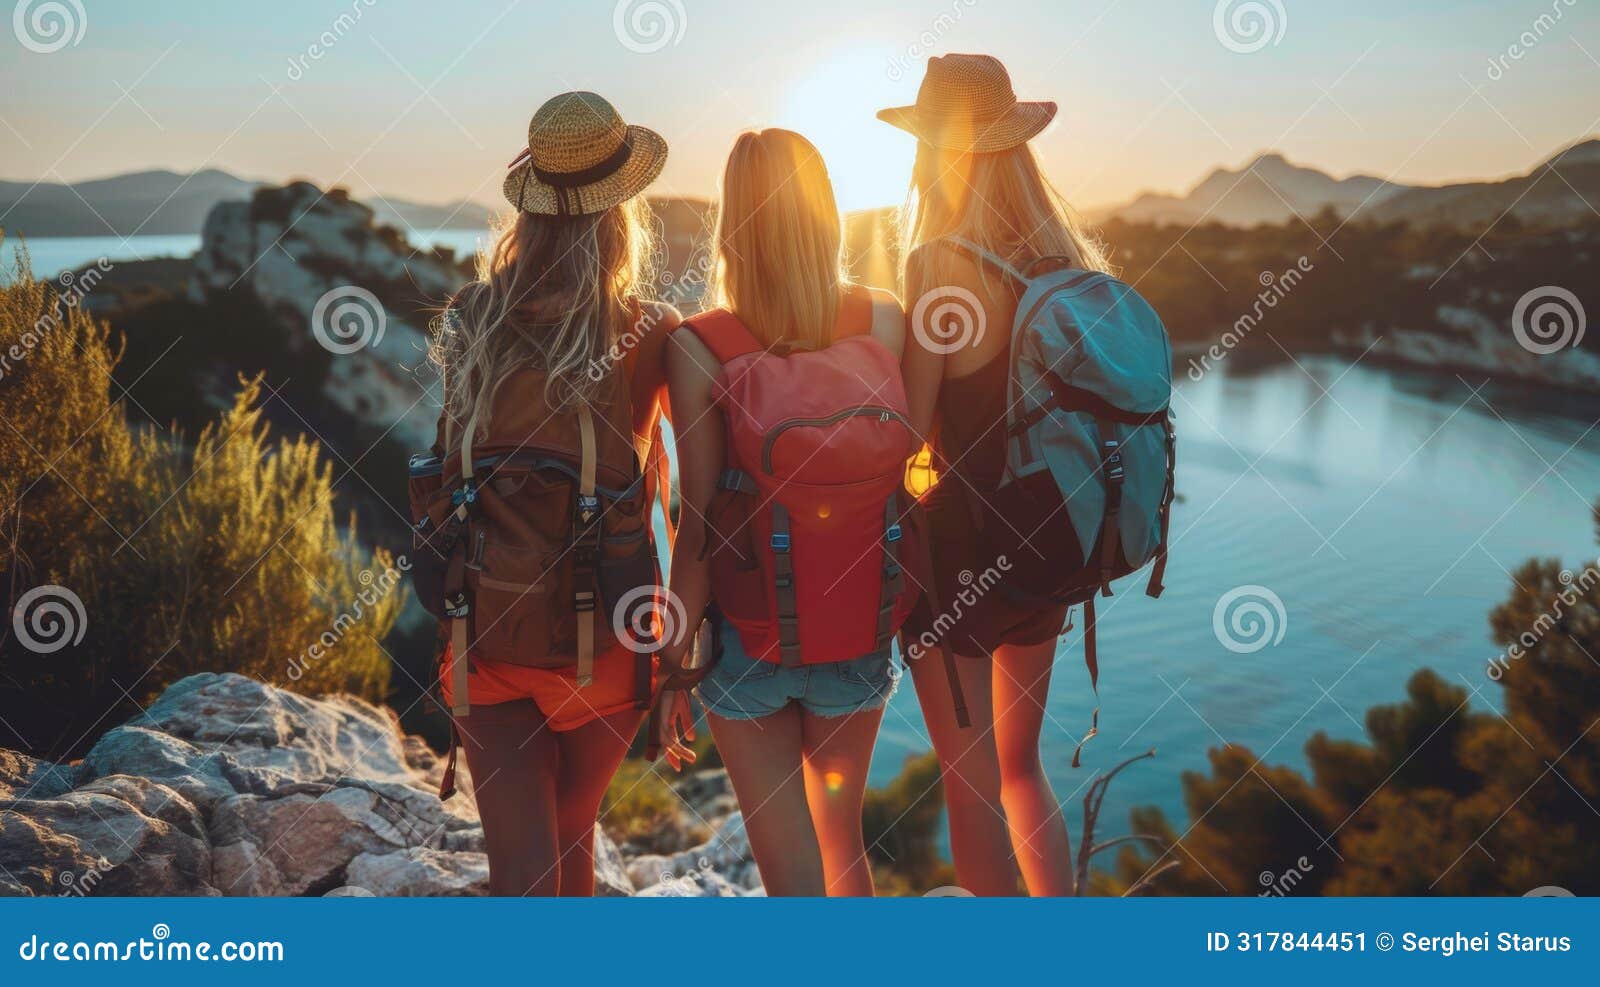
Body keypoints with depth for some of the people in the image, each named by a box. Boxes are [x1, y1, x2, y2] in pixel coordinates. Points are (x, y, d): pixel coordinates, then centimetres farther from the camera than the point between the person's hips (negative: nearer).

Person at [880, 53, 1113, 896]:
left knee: (970, 780, 7)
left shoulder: (939, 264, -16)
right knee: (1021, 766, 22)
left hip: (958, 544, -7)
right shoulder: (1061, 261, 3)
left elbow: (907, 426, -18)